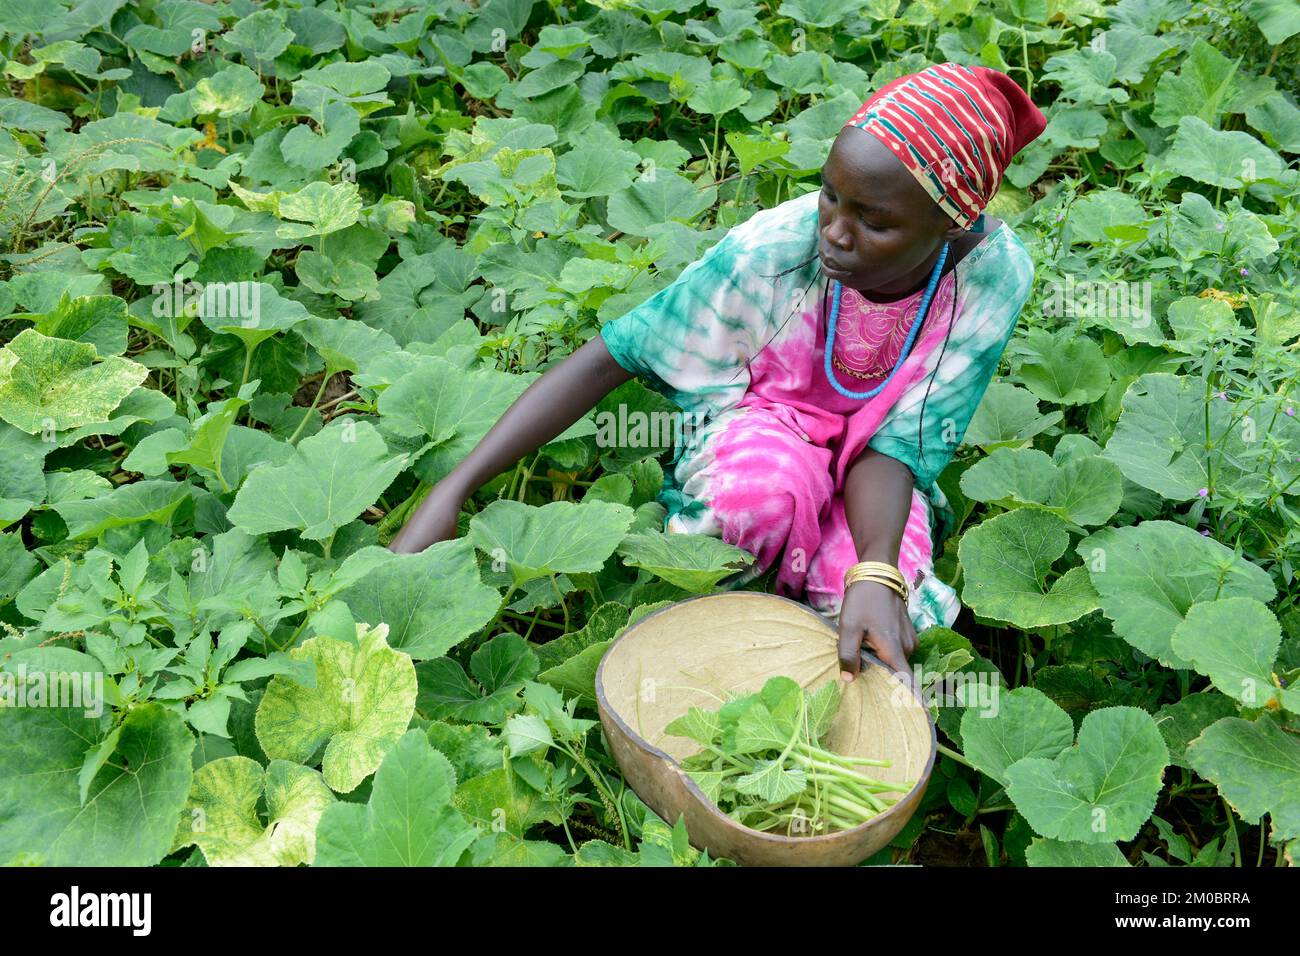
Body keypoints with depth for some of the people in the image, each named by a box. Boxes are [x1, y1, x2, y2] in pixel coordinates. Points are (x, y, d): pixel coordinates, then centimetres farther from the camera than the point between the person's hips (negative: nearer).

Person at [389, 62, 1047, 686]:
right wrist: (452, 493, -30)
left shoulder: (994, 274, -23)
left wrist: (876, 575, -42)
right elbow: (608, 357, -23)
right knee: (768, 482, -38)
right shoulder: (775, 246, -28)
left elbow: (895, 442, -21)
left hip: (869, 468, 1)